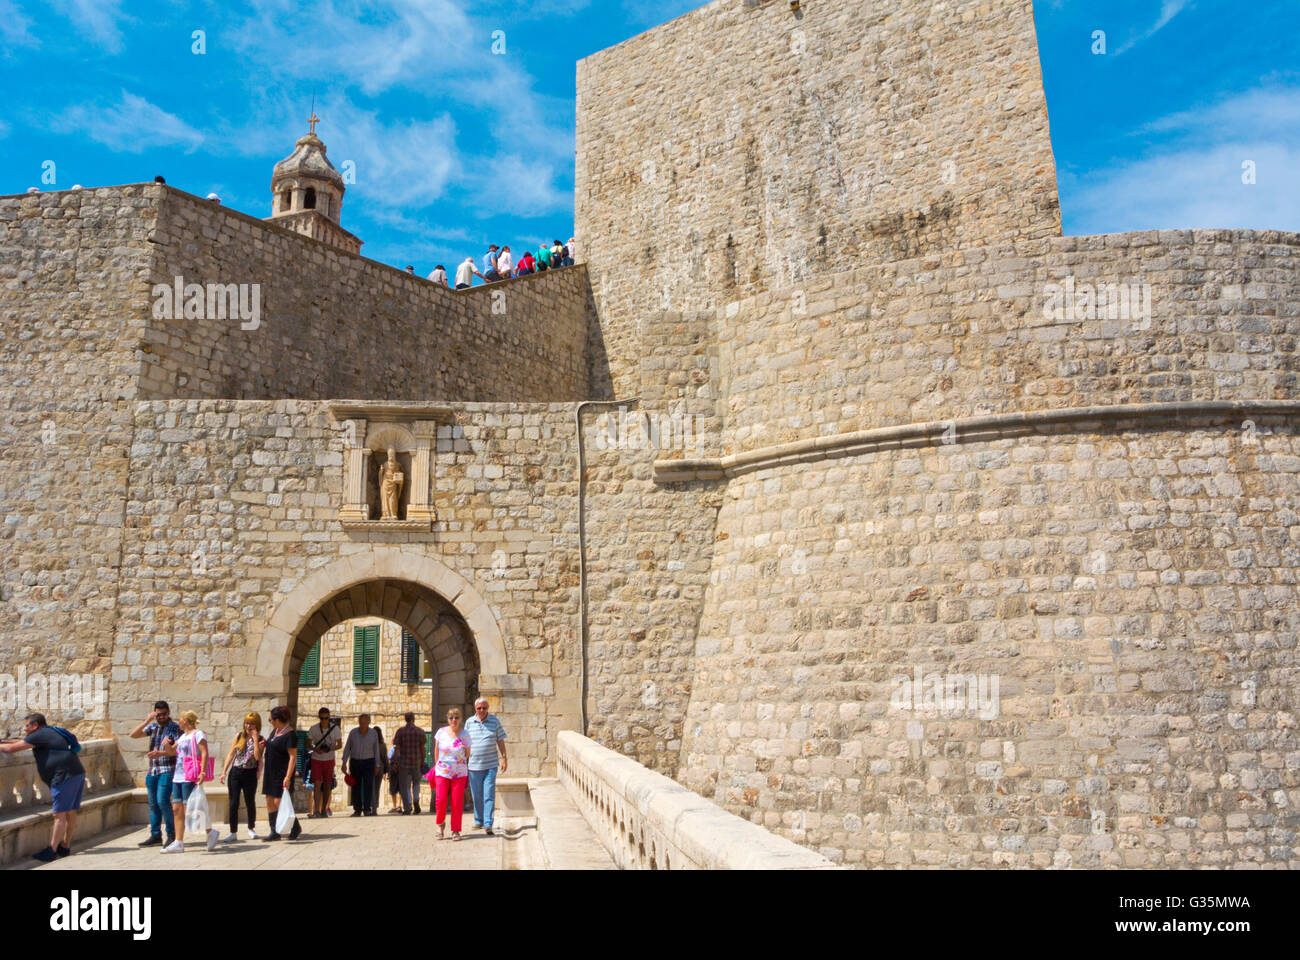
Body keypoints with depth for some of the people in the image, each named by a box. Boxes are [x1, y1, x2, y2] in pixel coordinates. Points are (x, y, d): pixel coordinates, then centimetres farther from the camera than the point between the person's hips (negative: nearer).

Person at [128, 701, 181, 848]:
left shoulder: (176, 728, -3)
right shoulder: (153, 727, 14)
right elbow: (133, 735, 4)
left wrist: (161, 753, -25)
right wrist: (146, 721, -7)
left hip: (168, 770, -6)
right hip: (152, 771, 6)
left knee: (162, 801, -15)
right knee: (153, 804, 8)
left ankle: (172, 834, -5)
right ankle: (155, 836, 16)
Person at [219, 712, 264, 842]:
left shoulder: (261, 740, -3)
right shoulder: (239, 736, 4)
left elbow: (257, 757, -18)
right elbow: (231, 754, 8)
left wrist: (255, 739, -19)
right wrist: (224, 772, 4)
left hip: (250, 774, -2)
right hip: (235, 773, 2)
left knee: (250, 802, 9)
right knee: (233, 803, -2)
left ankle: (251, 828, 27)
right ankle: (233, 833, 4)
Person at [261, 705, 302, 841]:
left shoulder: (290, 734, -19)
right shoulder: (275, 730, 9)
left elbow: (293, 757, -22)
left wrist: (288, 777, -27)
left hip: (282, 772, -9)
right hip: (271, 771, 9)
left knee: (278, 802, -8)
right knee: (270, 802, 7)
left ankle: (296, 827, 9)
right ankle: (274, 832, 13)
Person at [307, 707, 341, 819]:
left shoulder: (335, 728, -7)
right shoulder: (313, 728, -8)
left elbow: (339, 744, 0)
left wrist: (330, 749, -20)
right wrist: (315, 749, -21)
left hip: (329, 760, 1)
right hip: (316, 759, -1)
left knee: (327, 785, 7)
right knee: (317, 784, -11)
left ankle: (324, 810, 20)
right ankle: (316, 811, -13)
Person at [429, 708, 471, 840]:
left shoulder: (464, 735, -4)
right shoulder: (441, 732, -2)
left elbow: (468, 753, 8)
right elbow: (436, 750, 12)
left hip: (459, 773, 0)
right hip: (442, 773, 0)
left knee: (457, 803, -2)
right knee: (440, 801, -8)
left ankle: (455, 831, 11)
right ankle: (441, 824, 20)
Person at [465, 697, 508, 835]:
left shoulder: (495, 721, 3)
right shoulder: (469, 722, 5)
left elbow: (500, 741, 6)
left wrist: (504, 758, 1)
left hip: (490, 765, -2)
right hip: (474, 766, 2)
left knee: (489, 795, -7)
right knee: (476, 796, 9)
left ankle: (488, 824, -6)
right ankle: (478, 821, 25)